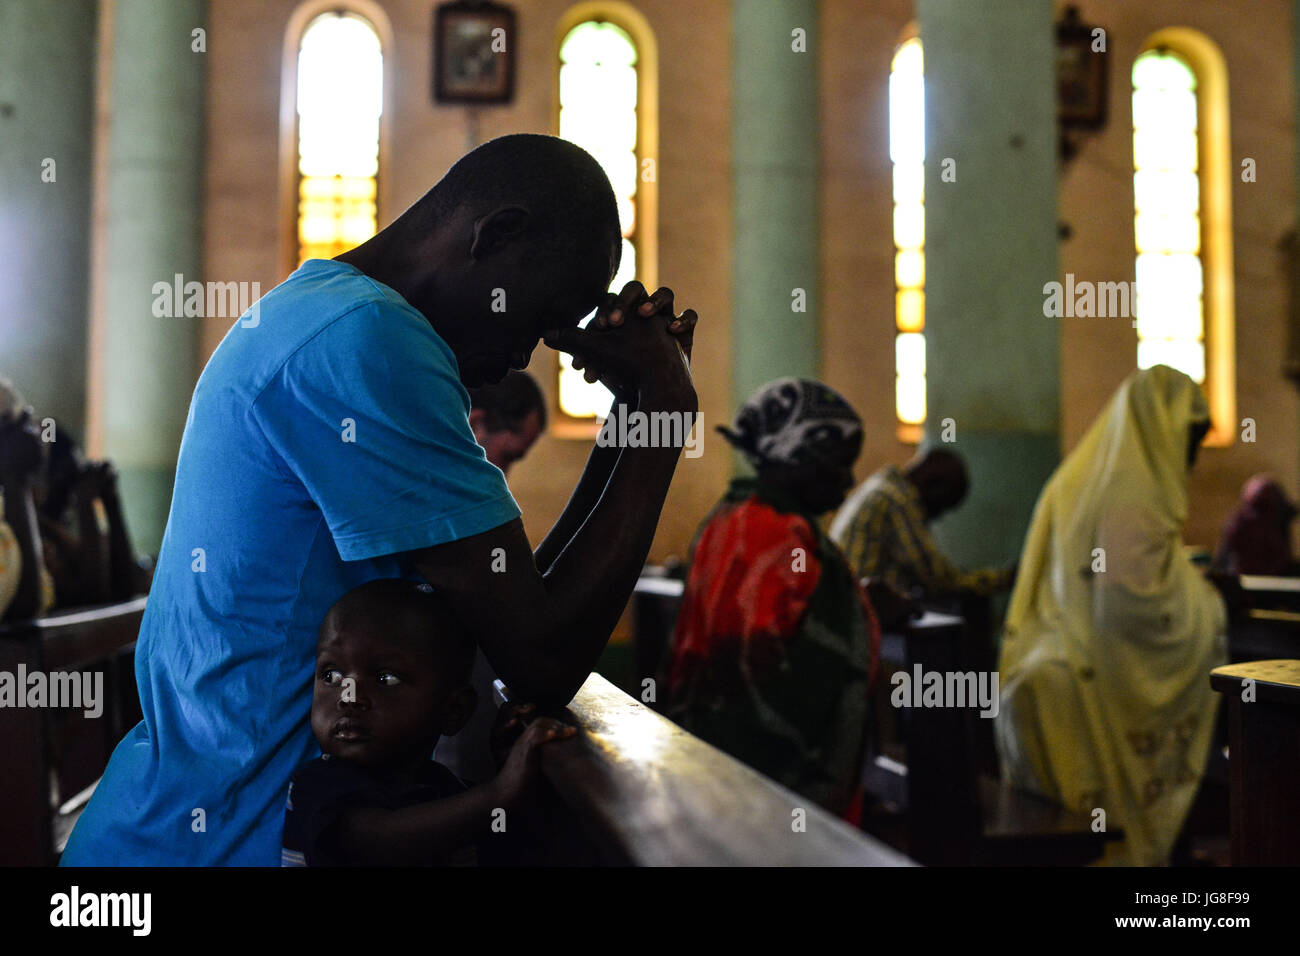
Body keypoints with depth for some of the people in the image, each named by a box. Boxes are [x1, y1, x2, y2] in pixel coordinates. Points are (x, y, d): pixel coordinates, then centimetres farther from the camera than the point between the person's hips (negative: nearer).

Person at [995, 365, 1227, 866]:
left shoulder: (1076, 480, 10)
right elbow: (1135, 608, -21)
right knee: (1121, 829, 3)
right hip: (1106, 700, -8)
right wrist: (1207, 601, -4)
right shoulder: (1136, 499, -15)